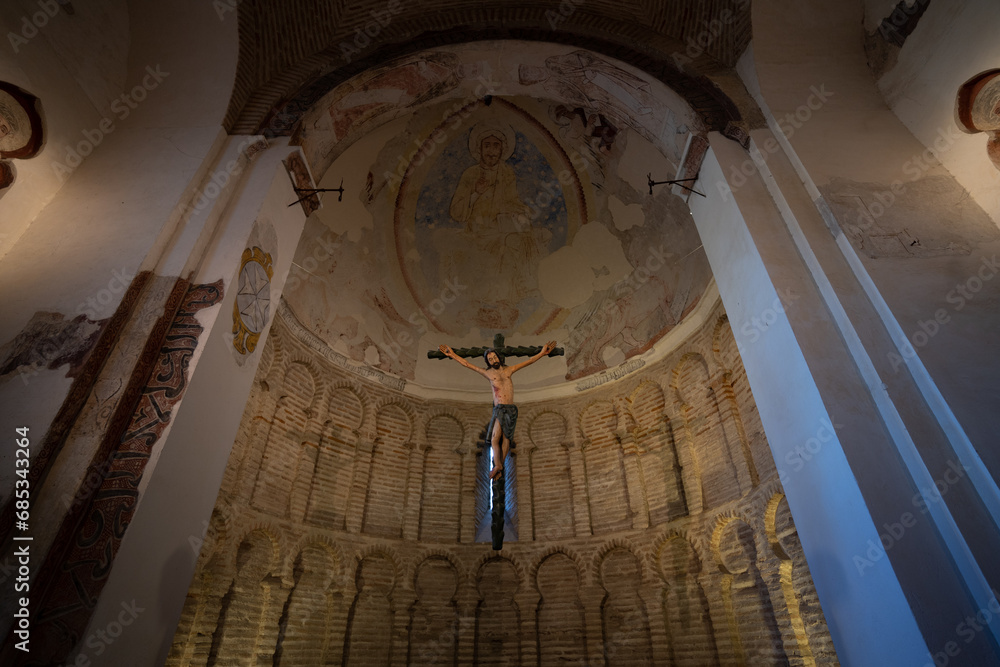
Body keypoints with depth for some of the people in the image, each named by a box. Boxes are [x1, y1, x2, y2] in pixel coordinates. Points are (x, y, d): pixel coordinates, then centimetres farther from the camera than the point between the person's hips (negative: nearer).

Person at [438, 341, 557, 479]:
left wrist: (542, 353, 7)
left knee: (506, 439, -3)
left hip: (511, 409, 1)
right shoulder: (488, 373, 10)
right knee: (494, 438, -16)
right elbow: (467, 364, 11)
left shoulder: (508, 370, 14)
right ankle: (498, 465, -23)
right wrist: (453, 355, 10)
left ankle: (499, 466, 1)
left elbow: (528, 362, 13)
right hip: (498, 409, -1)